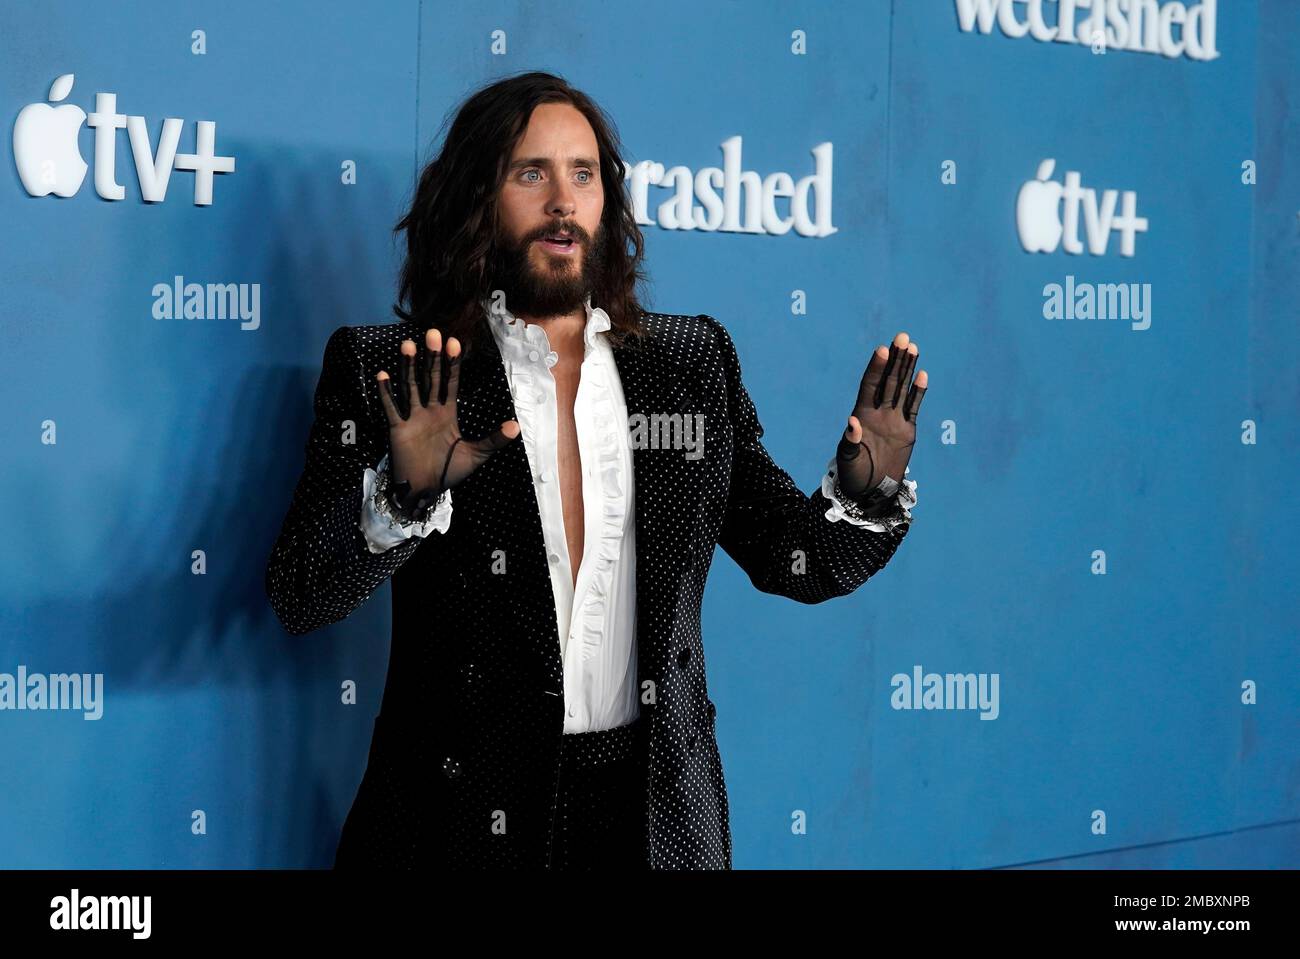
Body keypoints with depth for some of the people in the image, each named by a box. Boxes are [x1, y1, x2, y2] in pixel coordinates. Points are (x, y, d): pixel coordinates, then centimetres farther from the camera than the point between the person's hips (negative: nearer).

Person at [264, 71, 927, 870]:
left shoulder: (692, 362, 6)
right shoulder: (385, 374, -3)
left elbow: (796, 562, 8)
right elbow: (301, 598, -10)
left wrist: (865, 494, -12)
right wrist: (405, 495, -27)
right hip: (465, 813, -2)